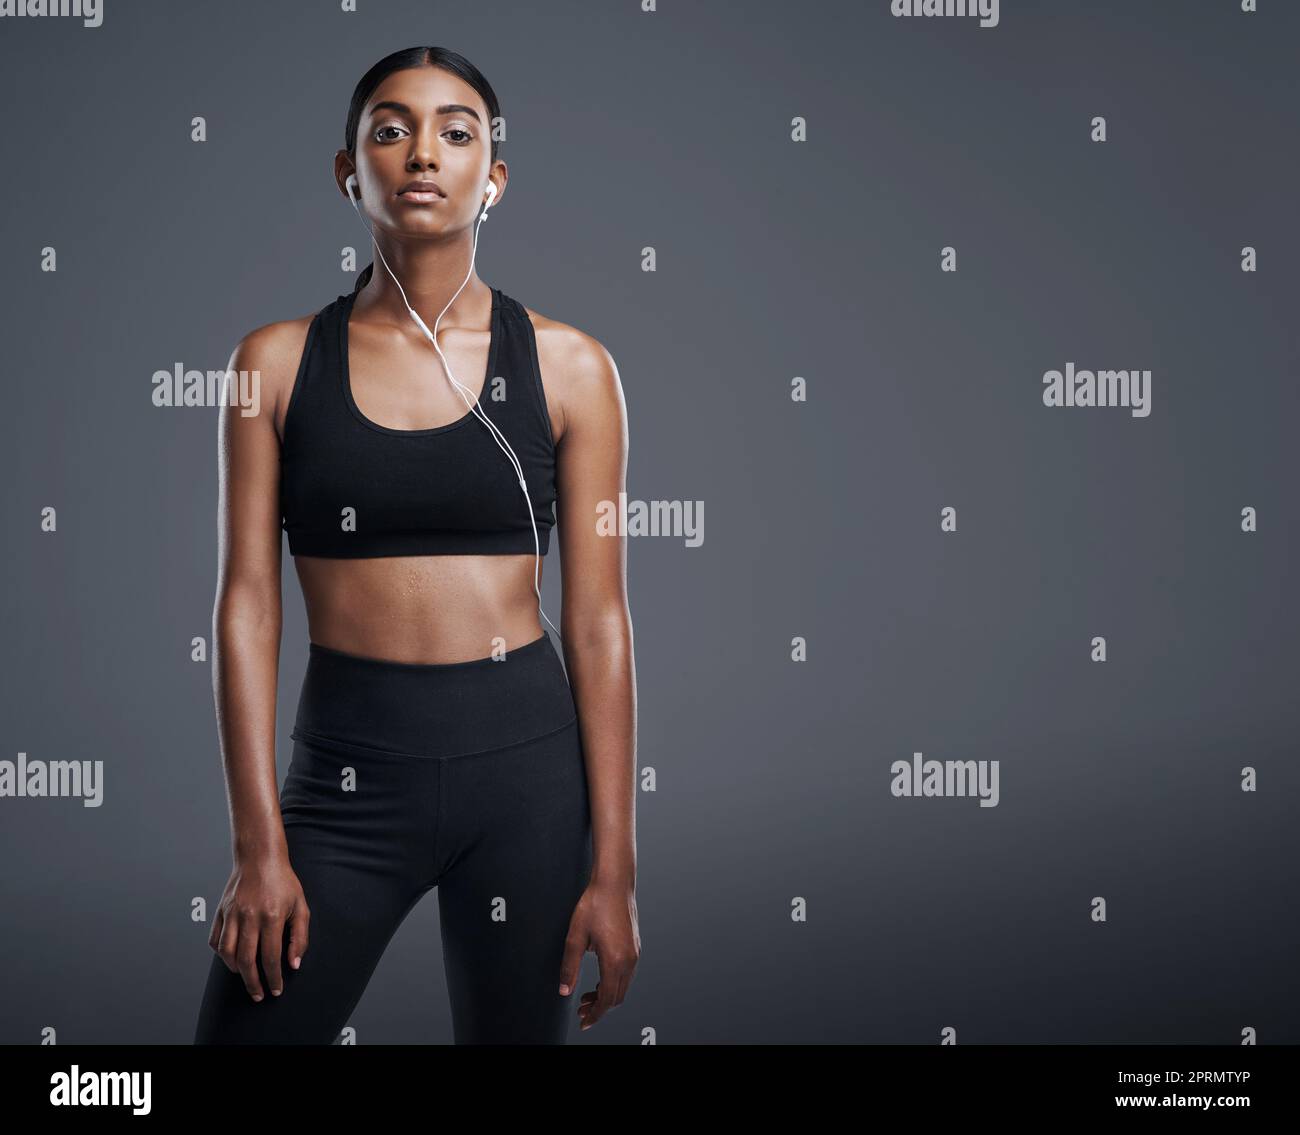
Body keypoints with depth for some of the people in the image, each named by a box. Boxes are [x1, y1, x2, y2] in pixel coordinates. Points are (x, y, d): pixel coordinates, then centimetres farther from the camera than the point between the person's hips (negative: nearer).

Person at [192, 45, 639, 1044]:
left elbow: (599, 620, 0)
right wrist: (259, 844, -5)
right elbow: (249, 600, 0)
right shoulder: (280, 361, 3)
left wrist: (614, 867, -3)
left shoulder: (568, 366, 1)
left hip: (526, 765, 0)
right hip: (346, 771, 0)